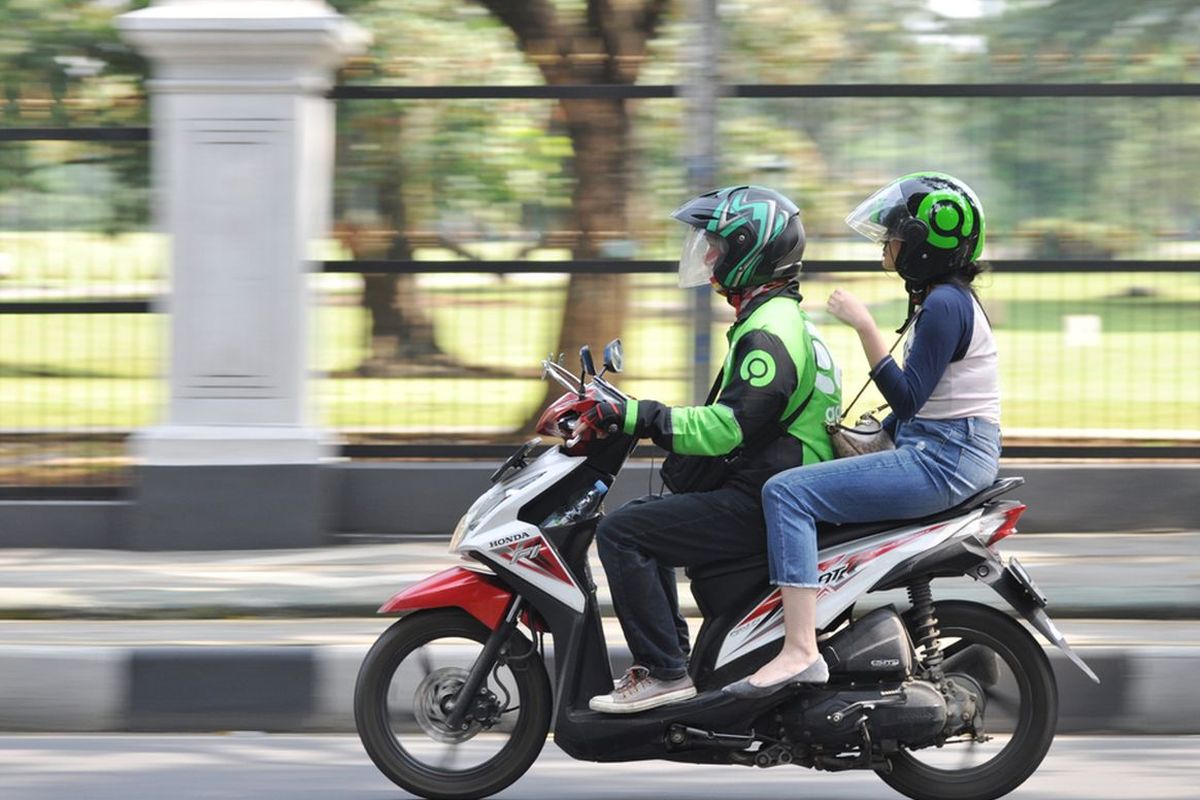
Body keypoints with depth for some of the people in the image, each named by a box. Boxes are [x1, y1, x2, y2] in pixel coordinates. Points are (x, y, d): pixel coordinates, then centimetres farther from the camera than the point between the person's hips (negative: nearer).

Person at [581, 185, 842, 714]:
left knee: (621, 532, -15)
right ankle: (670, 656, 19)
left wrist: (638, 418, -25)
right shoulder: (779, 318, 19)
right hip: (760, 492, 11)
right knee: (643, 517, 25)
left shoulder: (770, 330, -17)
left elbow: (734, 426, -27)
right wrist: (636, 417, 25)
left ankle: (663, 672, -16)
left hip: (759, 505, -11)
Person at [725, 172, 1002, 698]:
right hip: (940, 452, 11)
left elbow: (907, 398, -22)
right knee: (805, 488, 27)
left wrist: (864, 326, -22)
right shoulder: (946, 300, 16)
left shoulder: (945, 306, -16)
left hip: (944, 458, -11)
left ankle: (800, 652, -29)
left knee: (788, 492, -19)